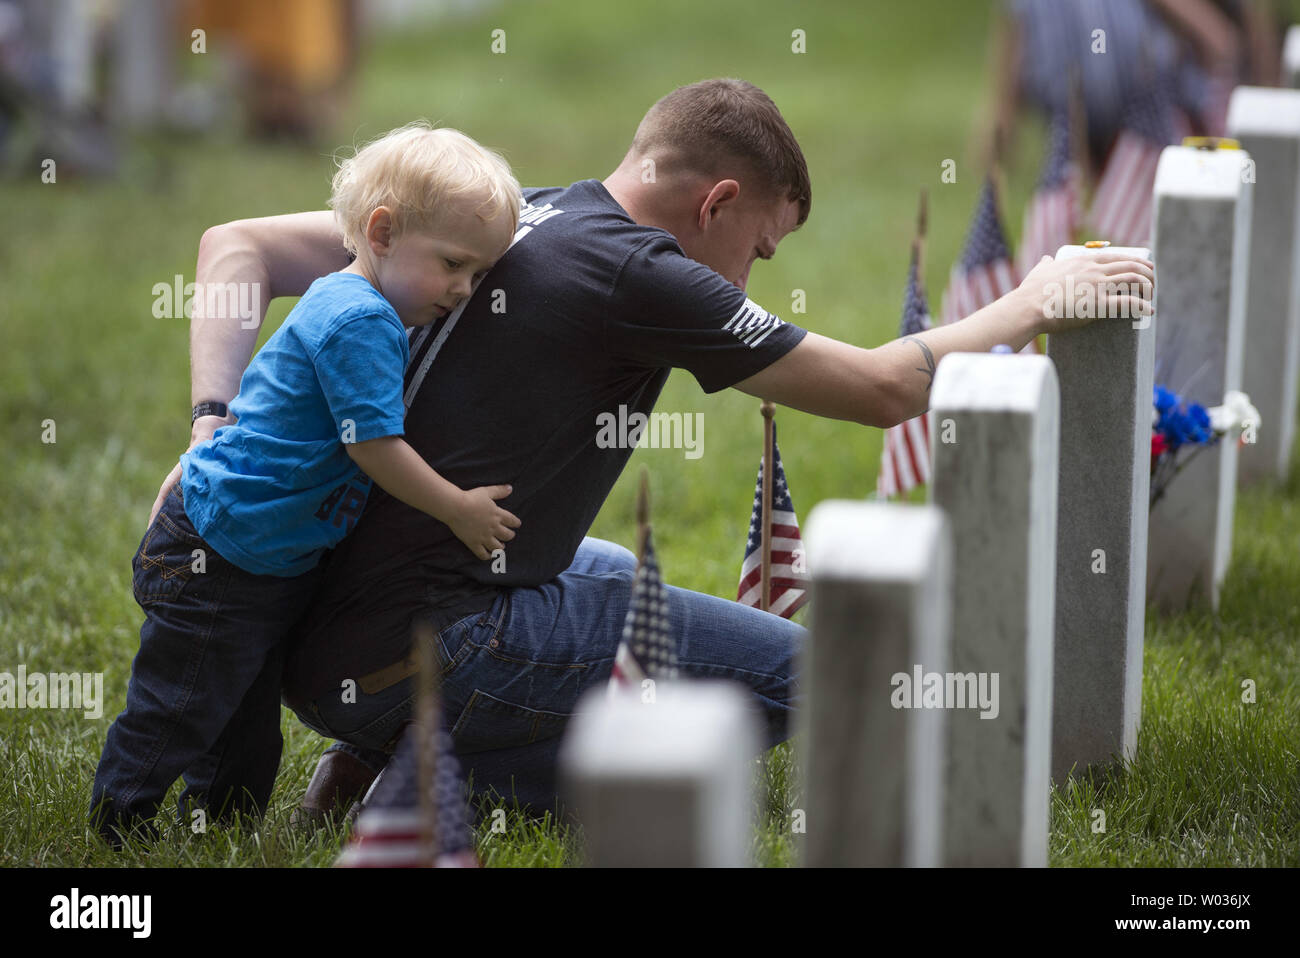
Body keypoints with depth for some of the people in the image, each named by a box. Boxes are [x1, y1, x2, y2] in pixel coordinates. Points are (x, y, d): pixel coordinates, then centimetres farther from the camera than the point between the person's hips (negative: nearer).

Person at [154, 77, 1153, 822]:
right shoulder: (639, 277, -12)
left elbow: (236, 246, 10)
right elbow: (883, 388, -3)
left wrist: (215, 429, 0)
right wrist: (1032, 307, 12)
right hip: (422, 646, -9)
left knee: (611, 569, 36)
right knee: (795, 671, -2)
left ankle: (415, 745, 13)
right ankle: (465, 768, -5)